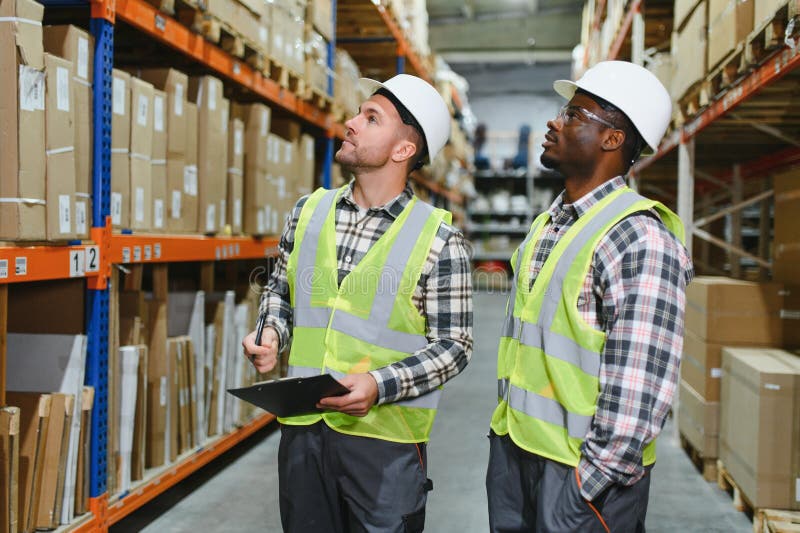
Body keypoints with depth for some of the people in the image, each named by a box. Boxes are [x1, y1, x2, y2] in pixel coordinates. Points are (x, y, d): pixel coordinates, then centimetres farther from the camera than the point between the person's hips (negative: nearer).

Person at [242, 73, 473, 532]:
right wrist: (272, 334, -4)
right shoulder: (309, 211, 4)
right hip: (302, 427, 4)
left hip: (384, 438, -4)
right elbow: (280, 290, 16)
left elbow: (453, 346, -8)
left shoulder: (439, 240, -9)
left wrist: (379, 385, -21)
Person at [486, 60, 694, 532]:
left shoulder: (641, 240, -17)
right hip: (513, 449, 7)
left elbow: (638, 390, -21)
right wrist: (502, 431, 15)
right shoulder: (546, 226, 9)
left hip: (580, 467, -7)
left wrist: (588, 486, -18)